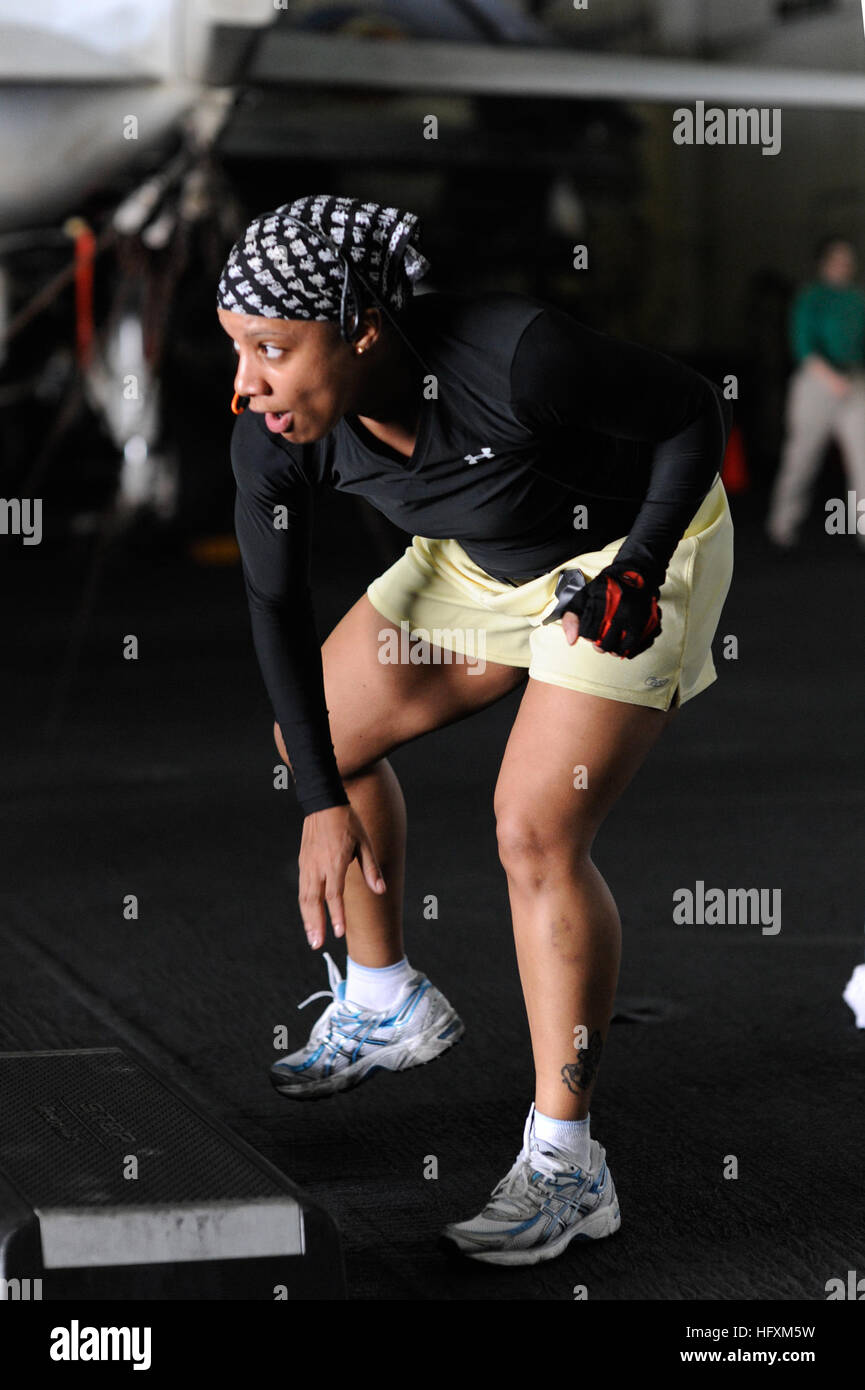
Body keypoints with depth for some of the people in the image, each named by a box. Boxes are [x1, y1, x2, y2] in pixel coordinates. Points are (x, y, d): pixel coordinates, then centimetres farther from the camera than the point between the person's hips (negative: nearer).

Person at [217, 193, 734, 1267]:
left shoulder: (515, 358, -39)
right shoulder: (274, 440, -22)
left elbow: (694, 412, -21)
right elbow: (277, 609, -7)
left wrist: (636, 571, -33)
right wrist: (322, 799, -6)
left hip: (638, 546, -6)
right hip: (481, 558, 7)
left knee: (536, 836, -18)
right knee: (316, 734, 12)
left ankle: (565, 1166, -8)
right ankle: (388, 1007, 35)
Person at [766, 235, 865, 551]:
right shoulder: (811, 297, -5)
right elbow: (803, 347, -15)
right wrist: (831, 377, -26)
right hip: (816, 382, -5)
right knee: (801, 458, 3)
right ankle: (782, 528, 18)